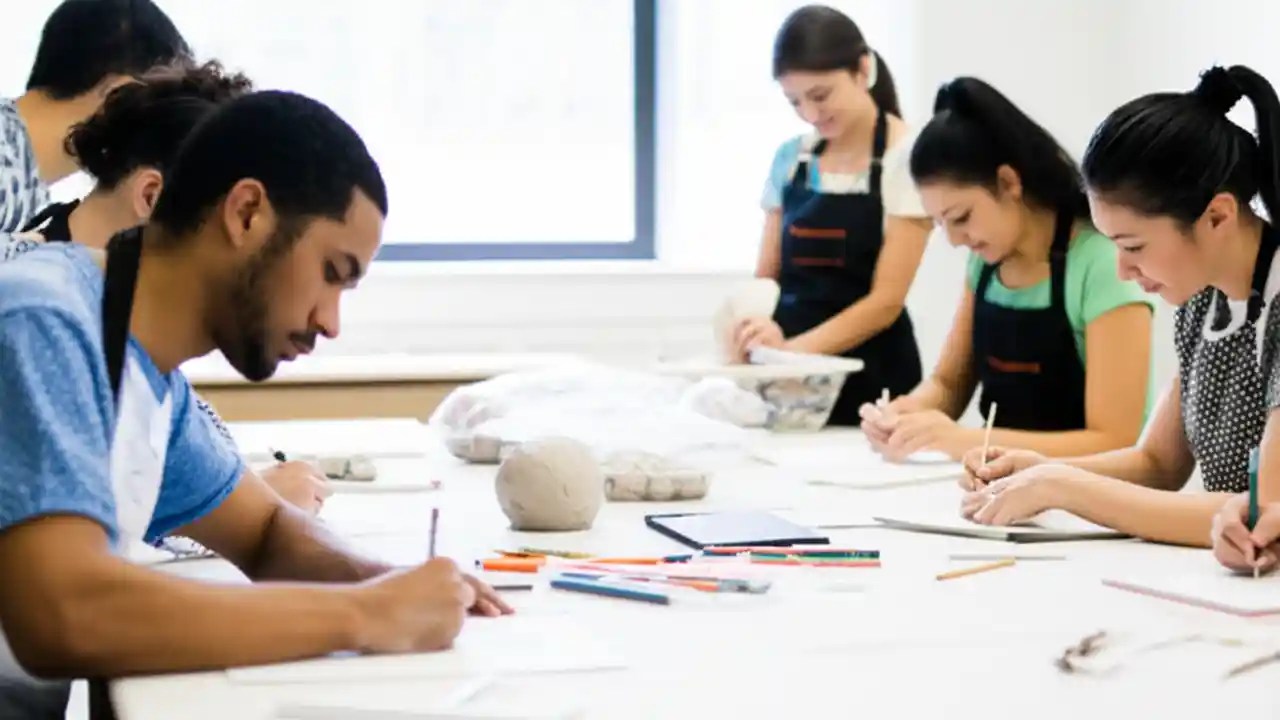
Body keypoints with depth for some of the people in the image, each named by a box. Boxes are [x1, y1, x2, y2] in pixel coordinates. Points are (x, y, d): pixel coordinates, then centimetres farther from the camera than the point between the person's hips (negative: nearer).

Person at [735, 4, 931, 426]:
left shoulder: (906, 160, -9)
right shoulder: (789, 159, 7)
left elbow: (886, 300, -14)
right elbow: (767, 278, 10)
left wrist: (795, 347, -27)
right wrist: (750, 335, -11)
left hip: (867, 377, -4)